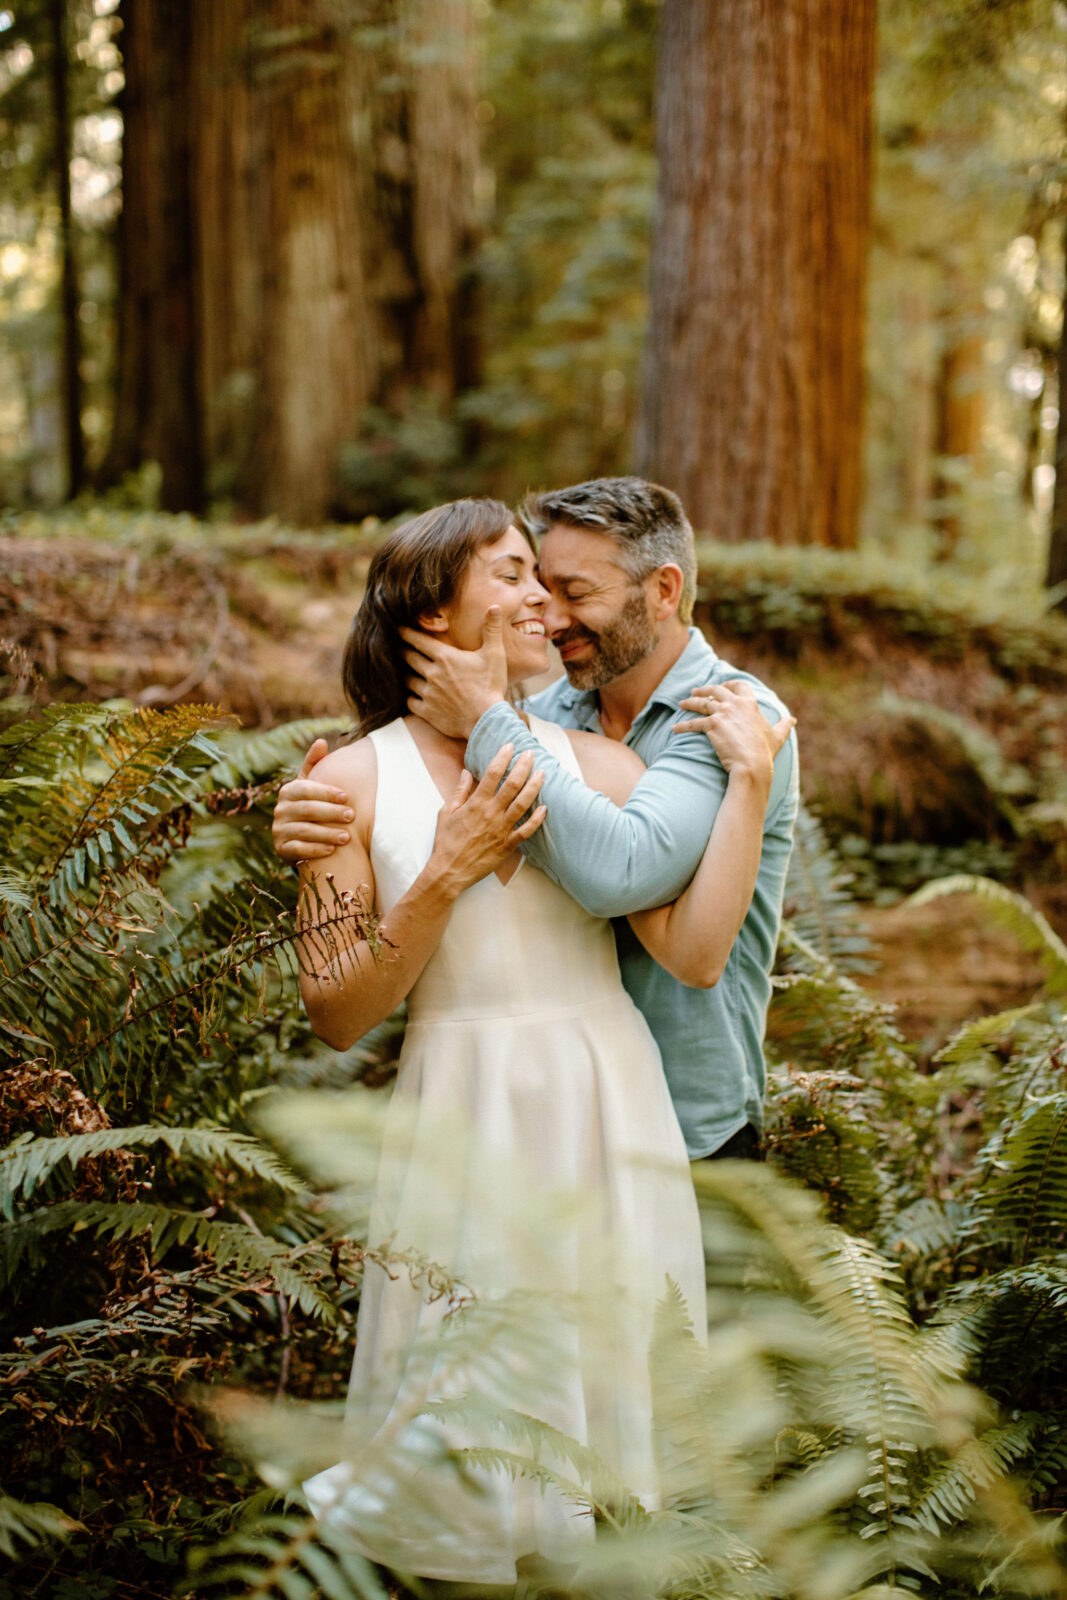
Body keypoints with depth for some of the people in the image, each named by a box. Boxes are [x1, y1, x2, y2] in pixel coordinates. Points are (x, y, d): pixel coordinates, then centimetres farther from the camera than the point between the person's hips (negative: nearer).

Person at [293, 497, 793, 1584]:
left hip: (610, 1120, 2)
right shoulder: (357, 780, -1)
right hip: (463, 1125, -2)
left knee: (603, 1418, 11)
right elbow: (335, 1014, -5)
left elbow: (693, 951, -8)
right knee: (465, 1449, 5)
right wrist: (448, 875, -14)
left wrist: (749, 781, -9)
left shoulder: (591, 762, 3)